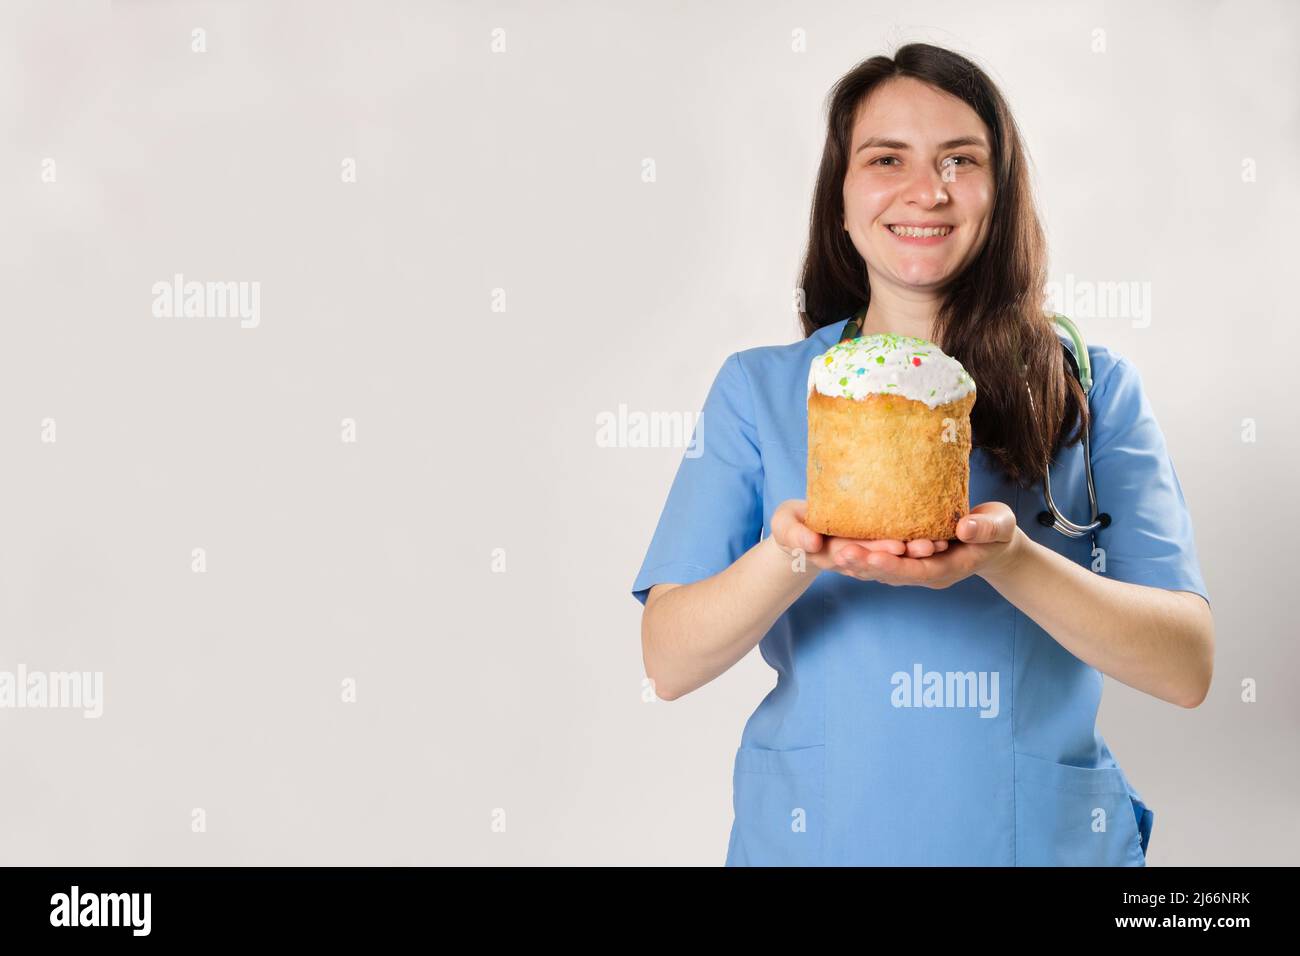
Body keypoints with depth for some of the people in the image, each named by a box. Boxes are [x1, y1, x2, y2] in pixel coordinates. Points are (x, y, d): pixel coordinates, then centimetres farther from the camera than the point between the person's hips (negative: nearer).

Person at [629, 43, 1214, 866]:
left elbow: (1187, 665, -11)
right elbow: (669, 662, -8)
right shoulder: (758, 389, -2)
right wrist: (792, 557, -26)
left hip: (1045, 835, 0)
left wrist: (1008, 559, -27)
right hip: (816, 831, 0)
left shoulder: (1095, 389, -3)